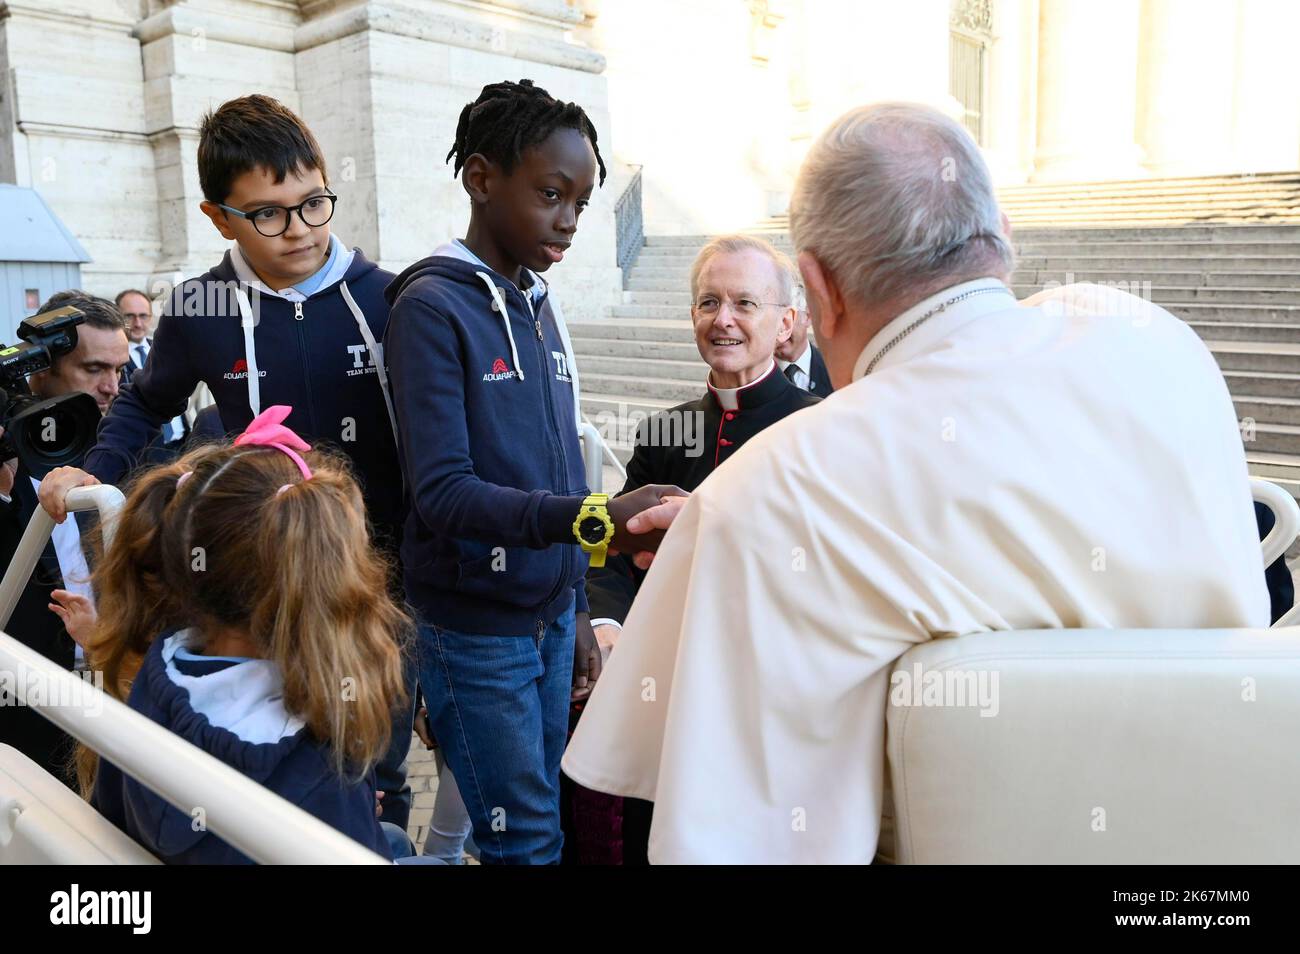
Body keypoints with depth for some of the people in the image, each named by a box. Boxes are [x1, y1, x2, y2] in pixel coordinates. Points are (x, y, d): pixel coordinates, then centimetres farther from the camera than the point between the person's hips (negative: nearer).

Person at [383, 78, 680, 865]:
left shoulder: (538, 305, 8)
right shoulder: (432, 307, -14)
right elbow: (443, 493, -23)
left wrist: (577, 606, 13)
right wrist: (596, 518, -35)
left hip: (551, 614, 7)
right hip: (475, 629, -7)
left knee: (550, 818, 16)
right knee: (527, 842, 3)